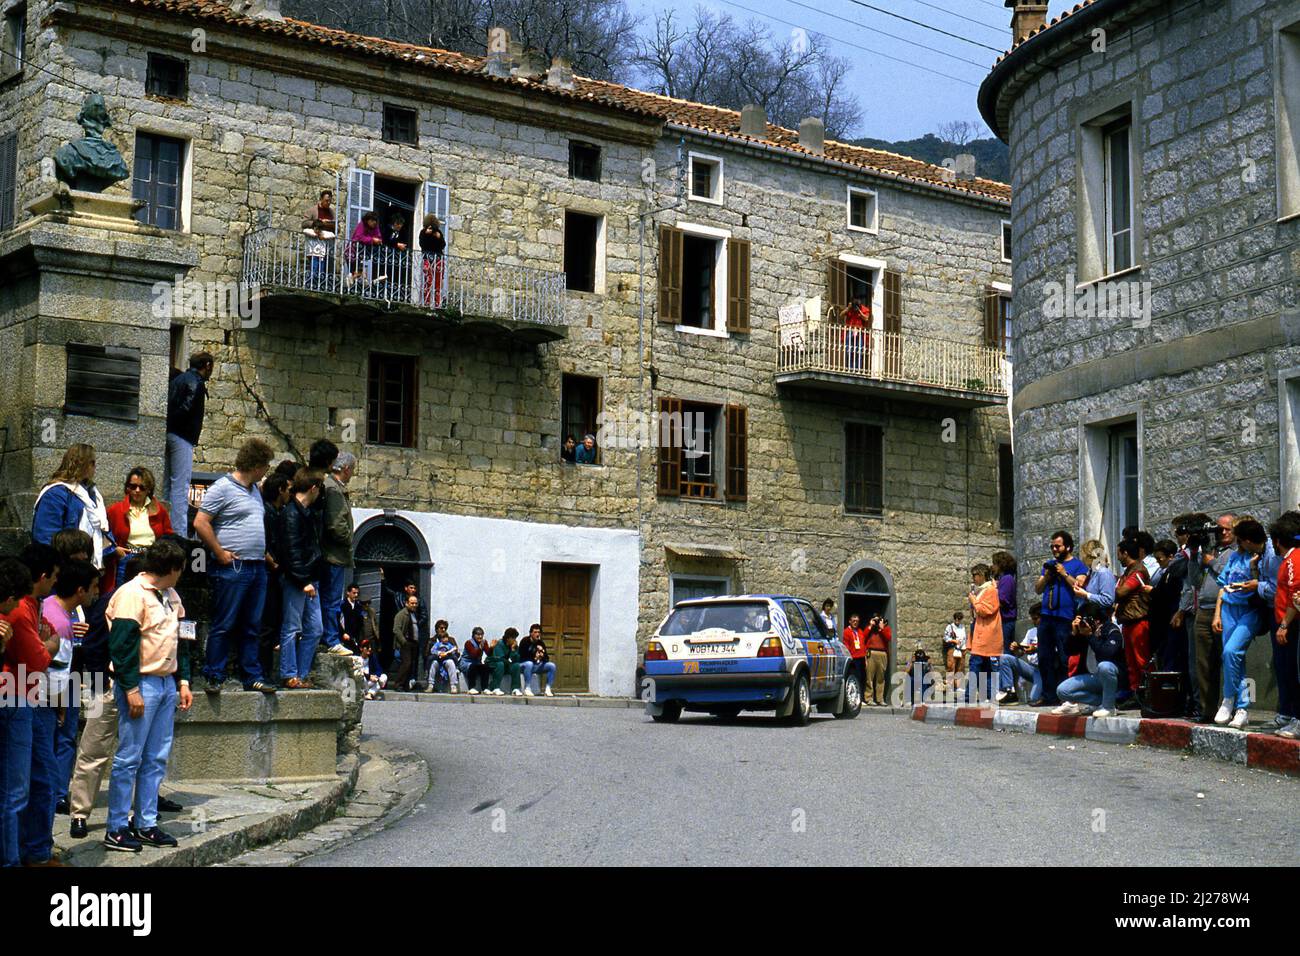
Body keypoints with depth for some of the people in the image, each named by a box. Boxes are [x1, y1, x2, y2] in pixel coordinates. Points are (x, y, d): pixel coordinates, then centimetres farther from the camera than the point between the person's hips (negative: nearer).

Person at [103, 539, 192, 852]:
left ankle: (146, 825, 16)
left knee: (156, 759, 10)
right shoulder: (131, 595, -11)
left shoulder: (170, 596, 17)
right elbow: (122, 644, -16)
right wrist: (131, 689, -19)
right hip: (141, 684, -8)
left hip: (167, 683, 8)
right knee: (129, 758, -5)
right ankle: (115, 830, 1)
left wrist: (183, 681, 13)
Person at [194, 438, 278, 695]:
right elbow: (200, 523, -14)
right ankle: (213, 677, 2)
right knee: (224, 625, -4)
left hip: (257, 567, 8)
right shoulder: (223, 488, -9)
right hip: (232, 568, -8)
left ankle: (252, 676, 15)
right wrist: (220, 554, -14)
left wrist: (264, 553, 17)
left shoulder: (254, 490, 18)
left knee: (251, 626, 11)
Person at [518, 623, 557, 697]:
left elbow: (547, 659, 2)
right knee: (529, 664, -39)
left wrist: (543, 656, -22)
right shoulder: (525, 642, -10)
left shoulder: (541, 643, 4)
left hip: (537, 666, 5)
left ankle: (547, 689, -16)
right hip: (524, 665, -5)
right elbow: (521, 657, -16)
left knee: (552, 665, -14)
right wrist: (533, 658, -28)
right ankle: (527, 689, -36)